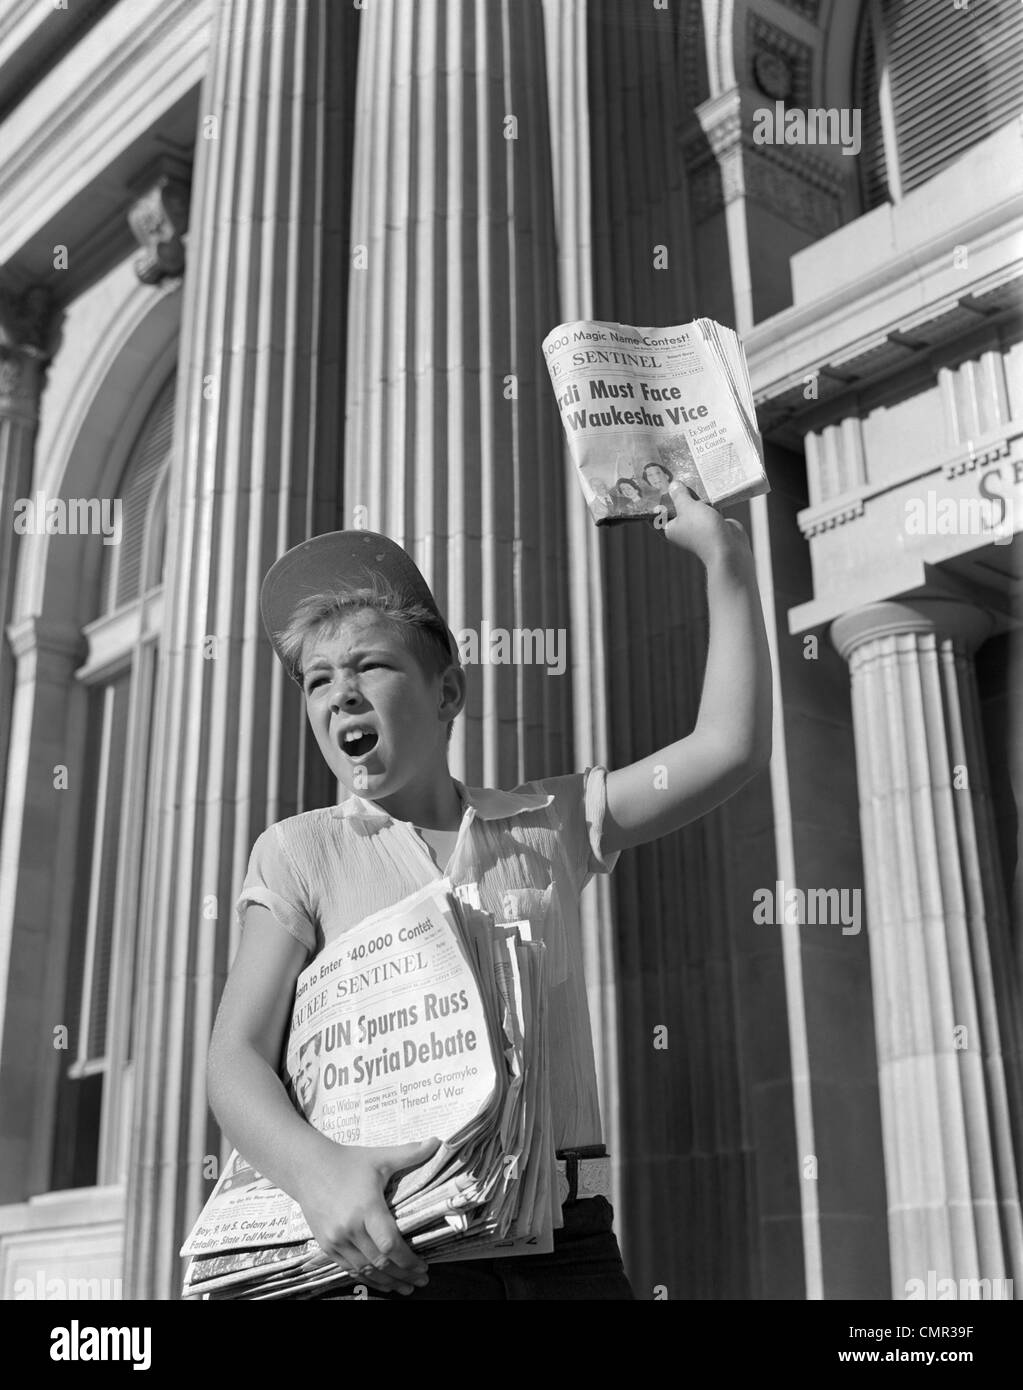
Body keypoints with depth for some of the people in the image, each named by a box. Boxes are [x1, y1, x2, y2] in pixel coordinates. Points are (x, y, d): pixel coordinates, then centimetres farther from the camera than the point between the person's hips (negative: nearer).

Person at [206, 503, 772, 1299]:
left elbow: (730, 749, 6)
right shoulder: (301, 852, 6)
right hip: (392, 1248, -2)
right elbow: (237, 1058, -3)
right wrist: (317, 1172, -23)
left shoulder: (549, 824, 12)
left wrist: (725, 554, 4)